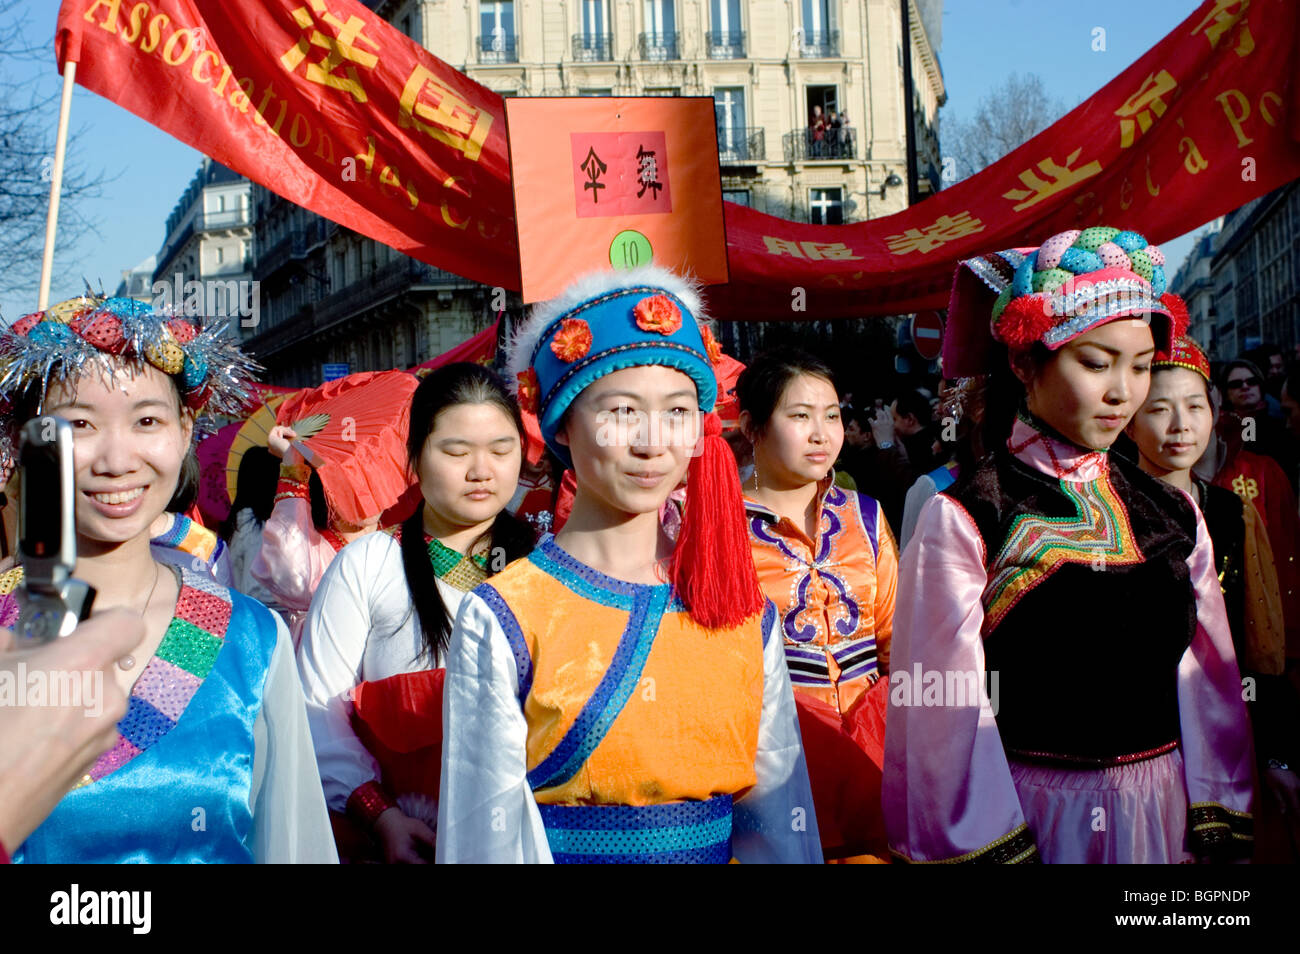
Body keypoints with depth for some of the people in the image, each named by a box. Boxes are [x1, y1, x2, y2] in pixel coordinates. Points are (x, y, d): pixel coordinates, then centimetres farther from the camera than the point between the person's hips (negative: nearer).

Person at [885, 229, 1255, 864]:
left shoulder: (1172, 515, 3)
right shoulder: (961, 520, -12)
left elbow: (1208, 684, 6)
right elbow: (949, 714, -11)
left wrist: (1220, 834, 1)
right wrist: (995, 851, -11)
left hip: (1162, 817, 5)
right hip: (1030, 817, -4)